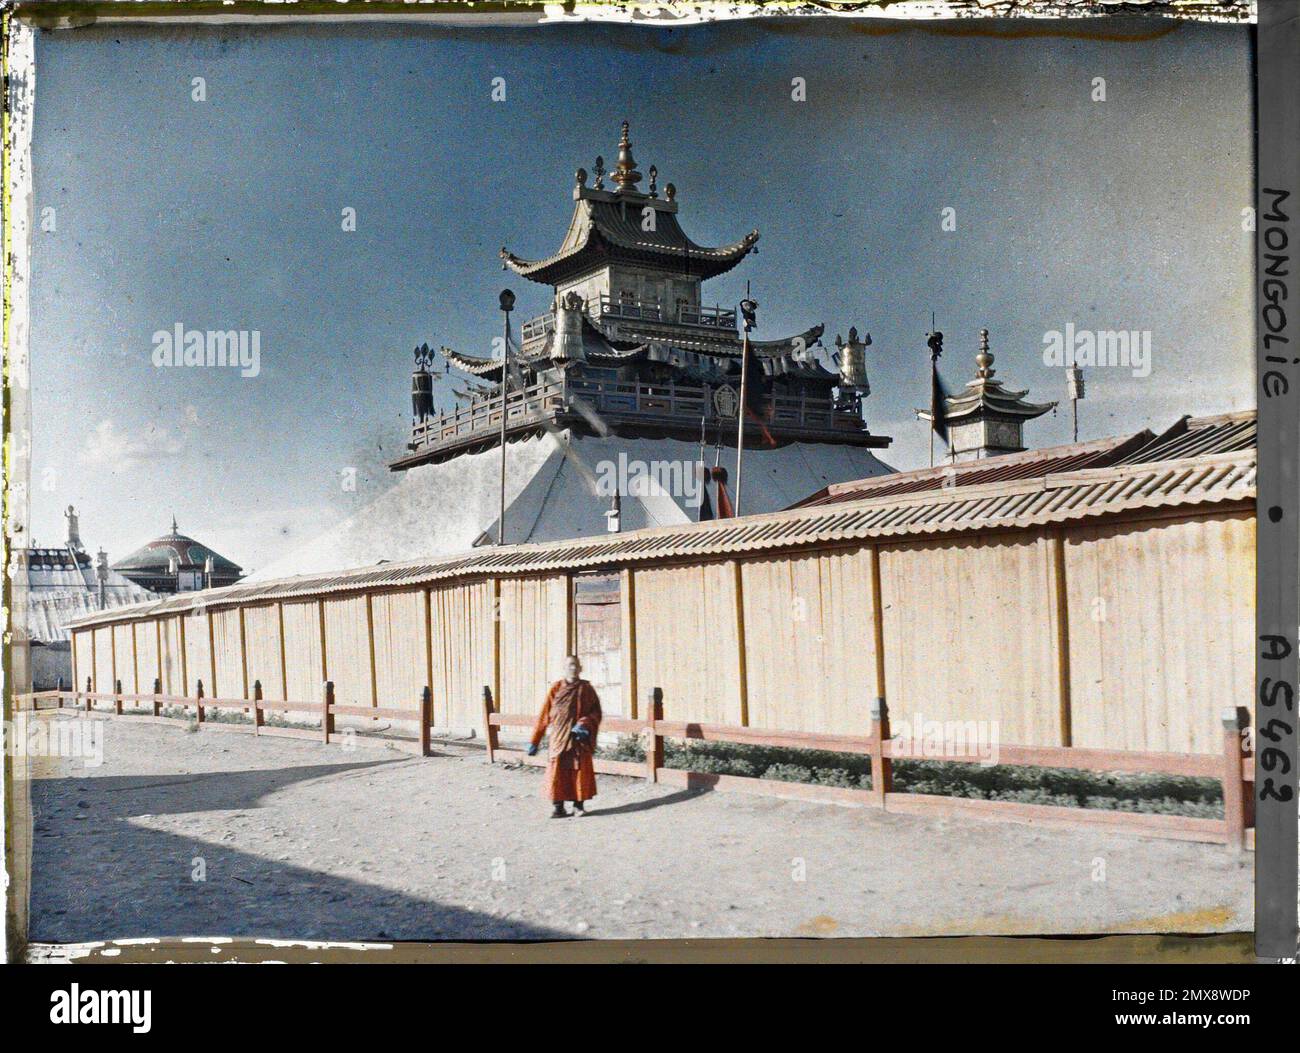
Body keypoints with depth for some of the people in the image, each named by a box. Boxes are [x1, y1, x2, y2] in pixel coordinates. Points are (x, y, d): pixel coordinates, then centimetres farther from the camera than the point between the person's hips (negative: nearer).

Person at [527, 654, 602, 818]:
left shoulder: (586, 689, 4)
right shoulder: (556, 688, 2)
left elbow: (596, 712, 2)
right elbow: (544, 715, 2)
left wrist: (584, 724, -18)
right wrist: (534, 741, 1)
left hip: (580, 739, 1)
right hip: (560, 737, -1)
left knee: (580, 771, 4)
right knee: (558, 772, -5)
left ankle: (578, 805, 16)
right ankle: (558, 808, 1)